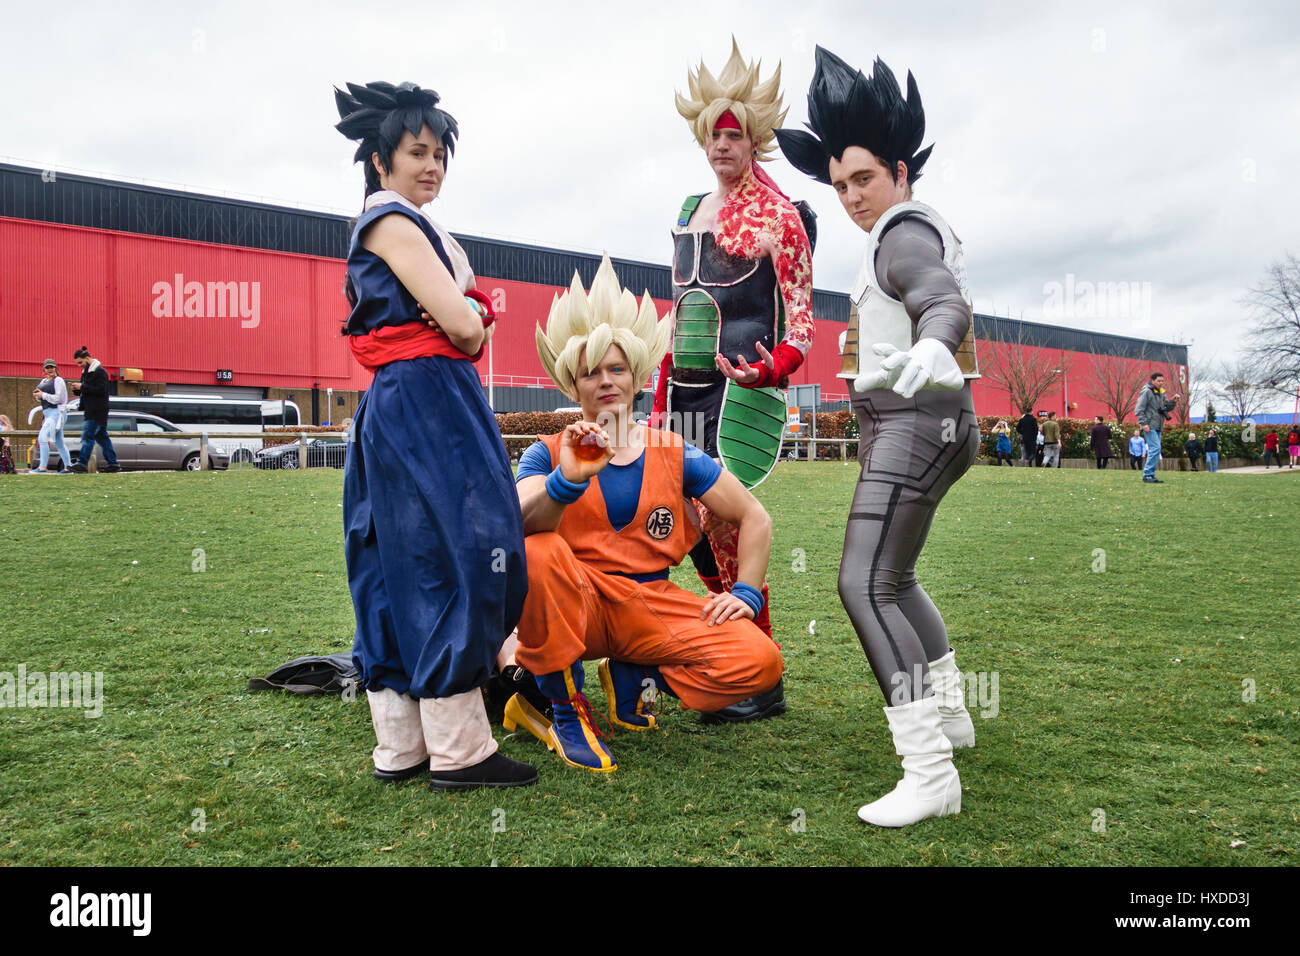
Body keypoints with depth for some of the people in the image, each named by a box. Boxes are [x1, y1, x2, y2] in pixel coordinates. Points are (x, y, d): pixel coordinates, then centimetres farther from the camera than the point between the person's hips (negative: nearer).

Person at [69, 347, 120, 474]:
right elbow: (86, 390, 26)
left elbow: (101, 390, -19)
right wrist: (77, 389, 4)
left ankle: (82, 463, -14)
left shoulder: (100, 372, -11)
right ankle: (113, 463, 12)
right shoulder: (86, 372, 19)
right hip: (91, 411, 10)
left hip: (98, 412, -10)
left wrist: (82, 387, -18)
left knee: (88, 436, -13)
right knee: (102, 436, 9)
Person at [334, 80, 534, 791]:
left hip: (396, 412, 10)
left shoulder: (413, 228, 24)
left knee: (397, 571, 9)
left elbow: (473, 331, 18)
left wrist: (465, 319, -4)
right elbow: (465, 327, -15)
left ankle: (401, 745, 15)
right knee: (453, 558, -9)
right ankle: (458, 750, -3)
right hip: (425, 403, -10)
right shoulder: (391, 221, -7)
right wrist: (469, 321, 7)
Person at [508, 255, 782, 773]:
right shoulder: (548, 455, -1)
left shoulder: (674, 455, 5)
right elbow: (517, 527, -21)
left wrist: (745, 593, -2)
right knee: (539, 553, -35)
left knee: (760, 662, -21)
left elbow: (755, 519, 11)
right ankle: (564, 707, -13)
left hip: (651, 604, 2)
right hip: (575, 604, -1)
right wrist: (569, 480, -38)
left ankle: (632, 679, 6)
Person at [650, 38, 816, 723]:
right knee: (693, 523, 6)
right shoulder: (691, 211, 19)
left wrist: (775, 365, -25)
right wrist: (661, 394, 19)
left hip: (741, 387, -7)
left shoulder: (777, 214, -1)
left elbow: (800, 312, -5)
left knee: (721, 520, -12)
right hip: (687, 386, 7)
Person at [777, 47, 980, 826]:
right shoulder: (924, 231, 20)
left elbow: (947, 307, -31)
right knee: (894, 578, 24)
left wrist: (932, 348, -53)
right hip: (914, 427, 11)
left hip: (912, 428, -11)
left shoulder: (903, 234, -11)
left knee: (866, 588, -20)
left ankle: (930, 772, -23)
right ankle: (948, 715, 37)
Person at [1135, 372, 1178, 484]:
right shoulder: (1146, 392, -8)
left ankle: (1150, 475, 11)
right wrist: (1144, 423, -19)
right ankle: (1147, 474, -13)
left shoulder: (1161, 393, 18)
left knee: (1154, 450, 7)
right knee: (1155, 448, -15)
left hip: (1158, 427, 9)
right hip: (1150, 426, -9)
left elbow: (1167, 407, 16)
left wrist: (1173, 401, -3)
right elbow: (1139, 409, -13)